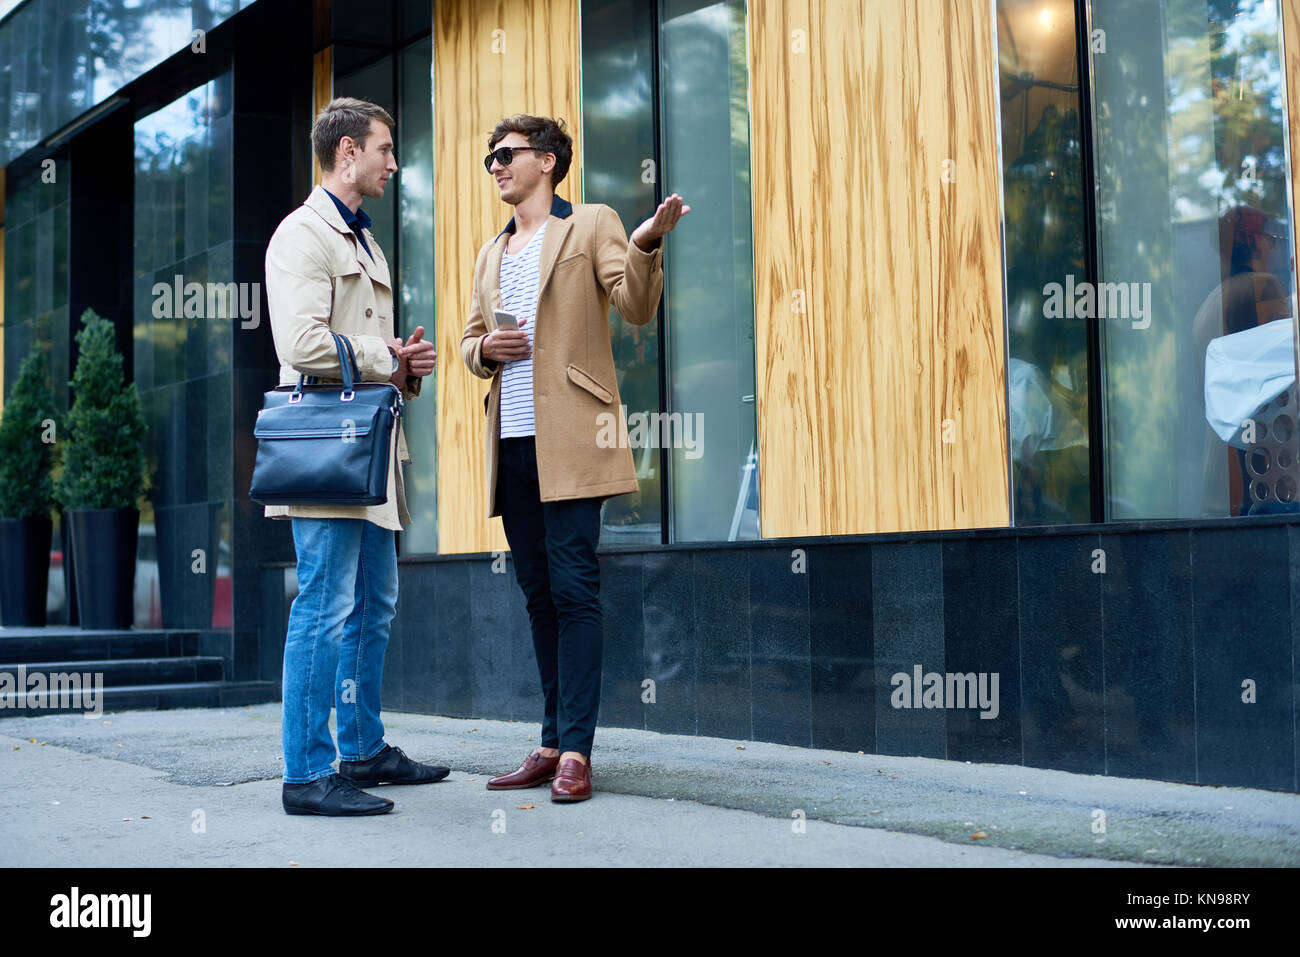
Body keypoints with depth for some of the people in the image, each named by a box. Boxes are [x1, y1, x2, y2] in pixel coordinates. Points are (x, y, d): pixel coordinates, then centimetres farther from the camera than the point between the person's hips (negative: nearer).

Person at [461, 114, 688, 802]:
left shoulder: (592, 224, 5)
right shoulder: (491, 254, 23)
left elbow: (637, 308, -7)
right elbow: (469, 340, 26)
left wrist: (647, 243, -26)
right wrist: (485, 349, 2)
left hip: (567, 438, -6)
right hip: (510, 442, 6)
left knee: (573, 589, -9)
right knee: (539, 592, 9)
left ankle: (575, 750, -7)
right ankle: (553, 743, 15)